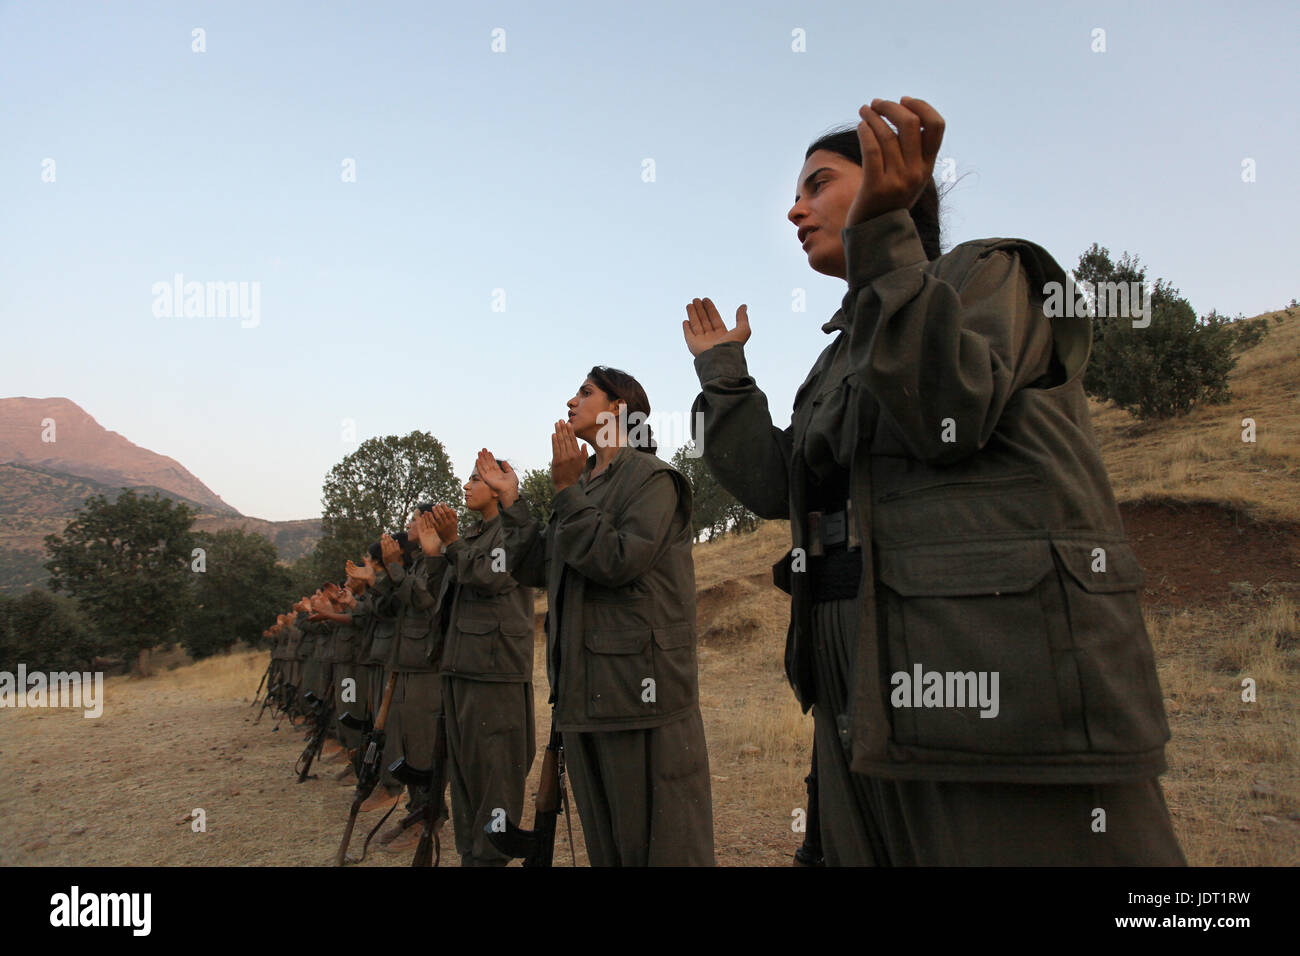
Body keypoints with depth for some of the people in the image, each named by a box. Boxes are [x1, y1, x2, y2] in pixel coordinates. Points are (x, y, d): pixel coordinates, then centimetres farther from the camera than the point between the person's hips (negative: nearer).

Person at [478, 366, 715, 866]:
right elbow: (534, 568, 14)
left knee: (654, 842, 0)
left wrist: (567, 492, -15)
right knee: (603, 842, 18)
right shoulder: (581, 484, 17)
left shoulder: (652, 478, -6)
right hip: (581, 690, 8)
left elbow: (617, 560, -20)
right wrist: (511, 501, 8)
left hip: (639, 686, -8)